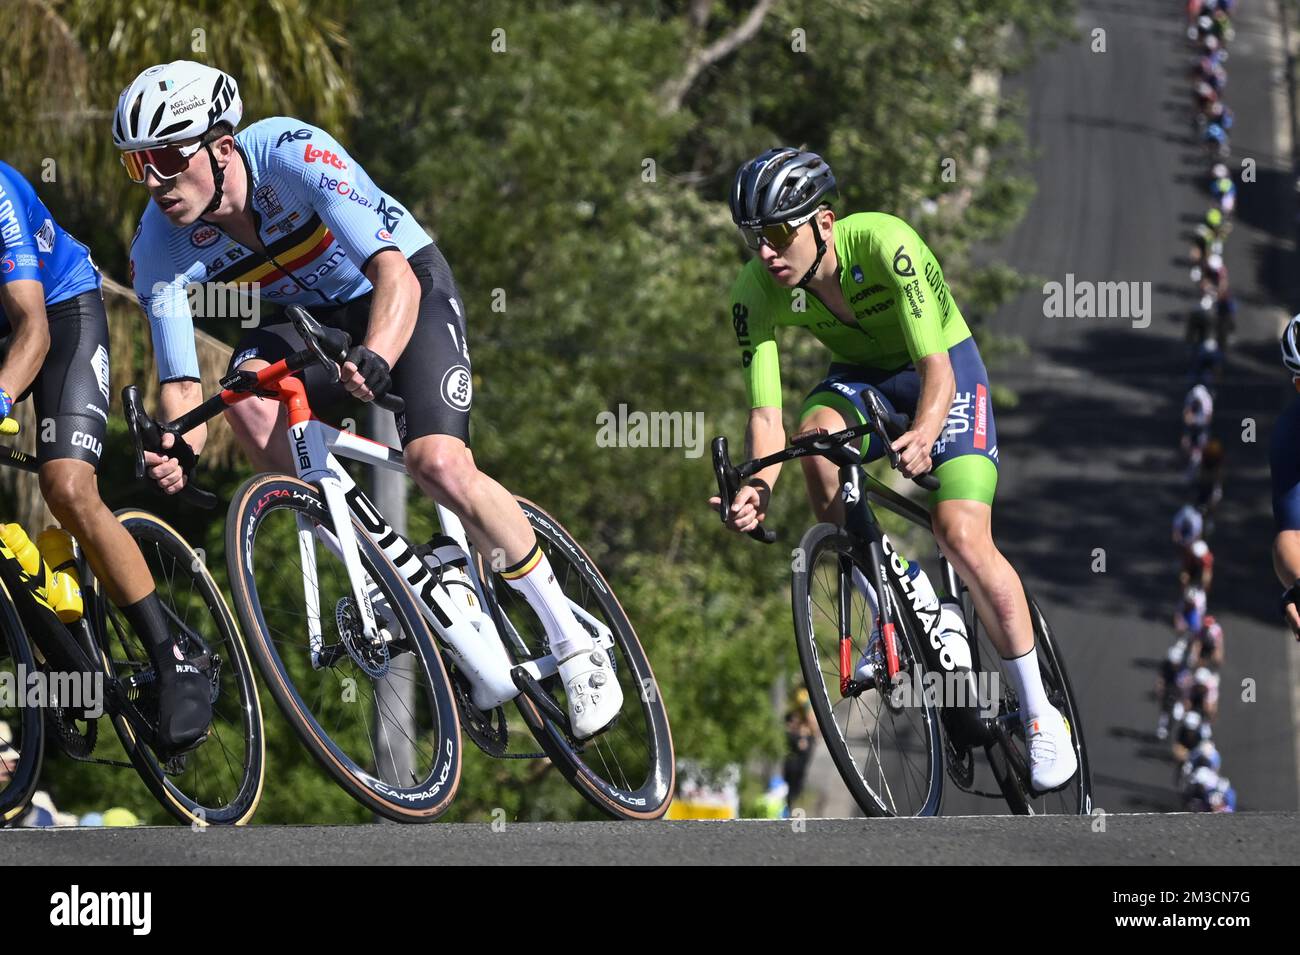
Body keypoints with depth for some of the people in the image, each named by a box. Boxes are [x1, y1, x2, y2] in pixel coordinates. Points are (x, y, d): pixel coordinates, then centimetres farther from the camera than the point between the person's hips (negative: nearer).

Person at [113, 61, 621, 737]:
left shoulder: (294, 155, -34)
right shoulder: (160, 245, -20)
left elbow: (395, 278, -40)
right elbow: (181, 385, -18)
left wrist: (373, 360, -60)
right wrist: (178, 449, -41)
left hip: (408, 286, -4)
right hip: (309, 313, 5)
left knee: (438, 465, -25)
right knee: (250, 404, -29)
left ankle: (574, 644, -8)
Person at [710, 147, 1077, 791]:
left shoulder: (885, 243, -34)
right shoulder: (756, 292, -21)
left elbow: (936, 367, -38)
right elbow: (765, 411, -23)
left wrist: (924, 434, -59)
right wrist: (758, 487, -43)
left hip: (945, 366, -4)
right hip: (861, 376, 4)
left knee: (961, 534, -22)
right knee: (816, 432, -31)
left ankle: (1041, 716, -8)